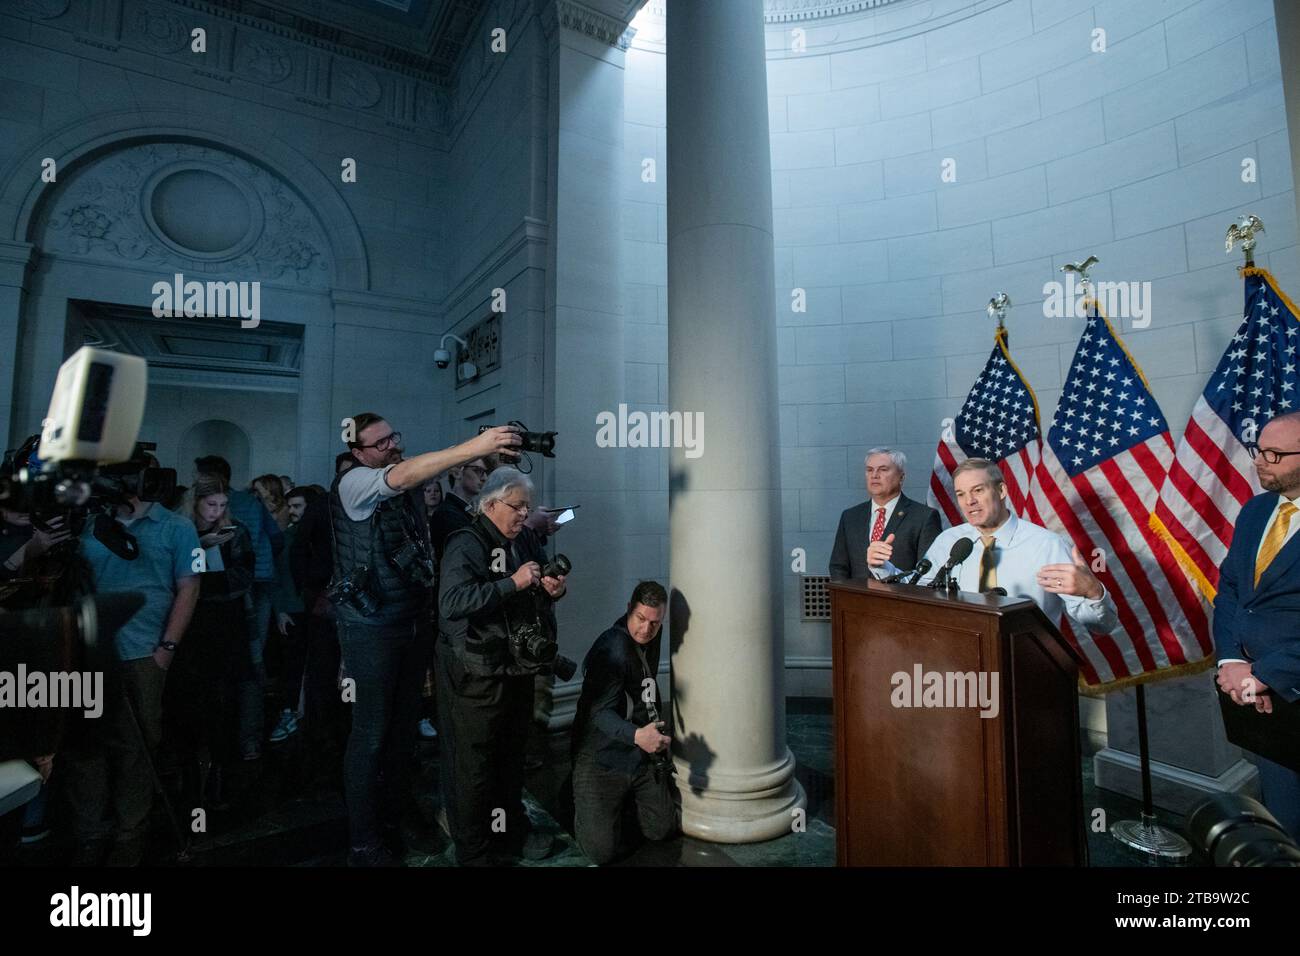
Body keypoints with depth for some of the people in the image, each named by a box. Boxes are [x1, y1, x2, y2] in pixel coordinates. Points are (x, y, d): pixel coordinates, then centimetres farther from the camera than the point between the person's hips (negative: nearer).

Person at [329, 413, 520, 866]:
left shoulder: (413, 488, 11)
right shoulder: (352, 483, -10)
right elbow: (400, 477, -30)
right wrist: (472, 446, -41)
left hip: (412, 621, 7)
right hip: (371, 628, -6)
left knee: (405, 727, 14)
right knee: (371, 732, 2)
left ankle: (394, 823, 30)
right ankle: (364, 843, 18)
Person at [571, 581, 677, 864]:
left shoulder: (649, 640, 2)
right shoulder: (613, 649, -24)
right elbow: (601, 712, -29)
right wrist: (636, 735, -45)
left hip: (644, 755, 7)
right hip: (603, 760, -7)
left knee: (662, 830, 8)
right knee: (603, 851, -8)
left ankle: (626, 798, 35)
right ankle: (578, 802, 21)